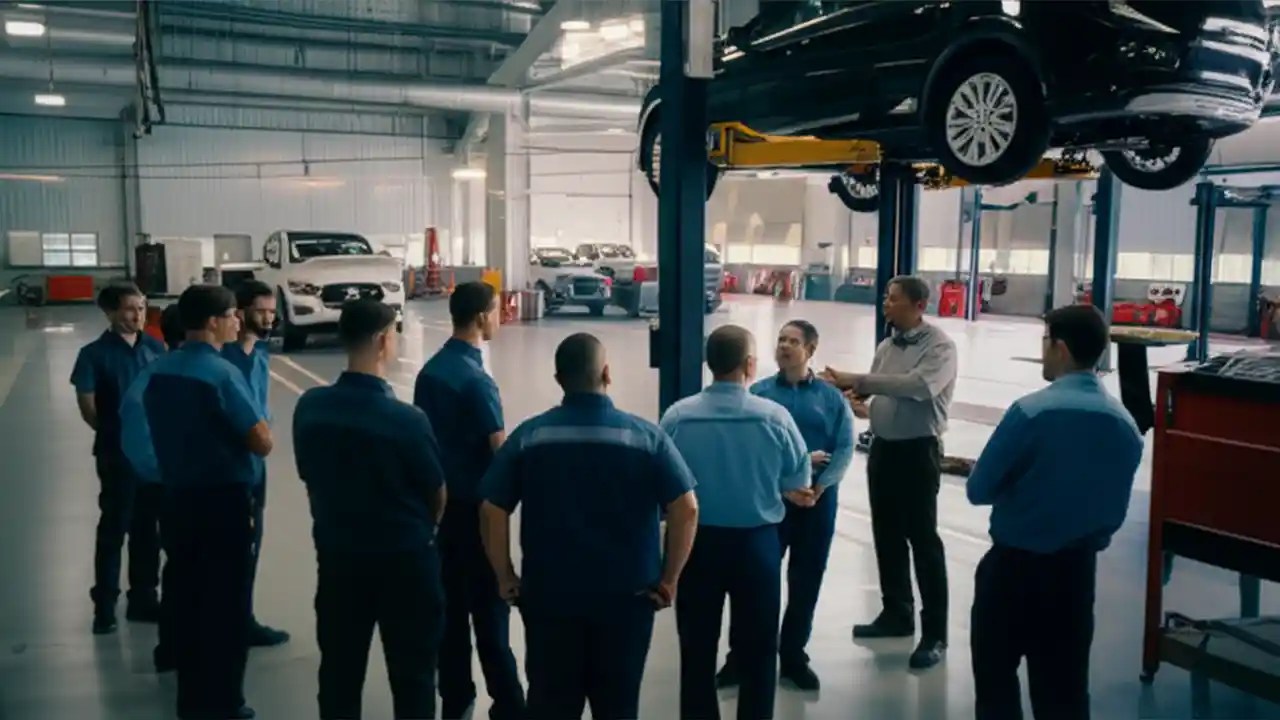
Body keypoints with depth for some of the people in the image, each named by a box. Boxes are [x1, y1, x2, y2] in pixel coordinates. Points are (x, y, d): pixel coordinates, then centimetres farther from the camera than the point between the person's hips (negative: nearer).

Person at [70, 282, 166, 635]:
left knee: (147, 527, 12)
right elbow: (87, 406, -6)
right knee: (114, 527, 2)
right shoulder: (95, 353, -8)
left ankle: (143, 598, 24)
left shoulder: (155, 348, 4)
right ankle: (104, 605, 13)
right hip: (117, 453, -4)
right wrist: (116, 433, -3)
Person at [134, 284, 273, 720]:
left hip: (176, 495, 7)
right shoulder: (222, 374, -19)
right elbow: (262, 443, -18)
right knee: (226, 602, 4)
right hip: (224, 498, -7)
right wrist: (254, 429, 0)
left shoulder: (158, 372, 5)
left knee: (186, 596, 16)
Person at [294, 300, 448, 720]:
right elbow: (438, 496, -8)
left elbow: (309, 479, 4)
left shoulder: (309, 407, -8)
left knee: (339, 670, 17)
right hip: (404, 559, -4)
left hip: (337, 554, 4)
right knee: (412, 675, 11)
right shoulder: (406, 419, -22)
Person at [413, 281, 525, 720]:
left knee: (451, 604, 13)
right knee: (489, 609, 0)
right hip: (475, 505, -7)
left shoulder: (429, 370, 5)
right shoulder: (475, 379, -19)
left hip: (440, 499, 7)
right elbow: (500, 449, -21)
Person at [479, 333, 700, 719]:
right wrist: (669, 579, 0)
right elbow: (686, 508, -9)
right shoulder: (647, 436, -5)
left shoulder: (529, 435, -2)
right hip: (626, 595, -1)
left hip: (548, 594, 1)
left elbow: (491, 510, -4)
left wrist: (506, 577, 5)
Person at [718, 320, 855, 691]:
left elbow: (845, 448, -4)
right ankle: (740, 656, 13)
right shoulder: (758, 392, 1)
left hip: (817, 500, 2)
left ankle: (794, 656, 25)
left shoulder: (832, 397, 4)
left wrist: (820, 485, -17)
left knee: (806, 580, 10)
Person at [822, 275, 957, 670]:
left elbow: (919, 386, -29)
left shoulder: (939, 345, -12)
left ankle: (935, 634, 7)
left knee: (923, 539, -2)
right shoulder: (887, 346, 10)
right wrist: (857, 400, -13)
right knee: (886, 534, 15)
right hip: (883, 446, 7)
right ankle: (897, 613, 32)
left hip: (918, 450, -7)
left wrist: (859, 380, -28)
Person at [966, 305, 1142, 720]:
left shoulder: (1030, 412, -18)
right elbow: (1115, 510, 9)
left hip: (1014, 566, -4)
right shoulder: (1126, 424, 0)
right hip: (1078, 571, 5)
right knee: (1064, 687, 13)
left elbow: (978, 490, -11)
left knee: (995, 674, 13)